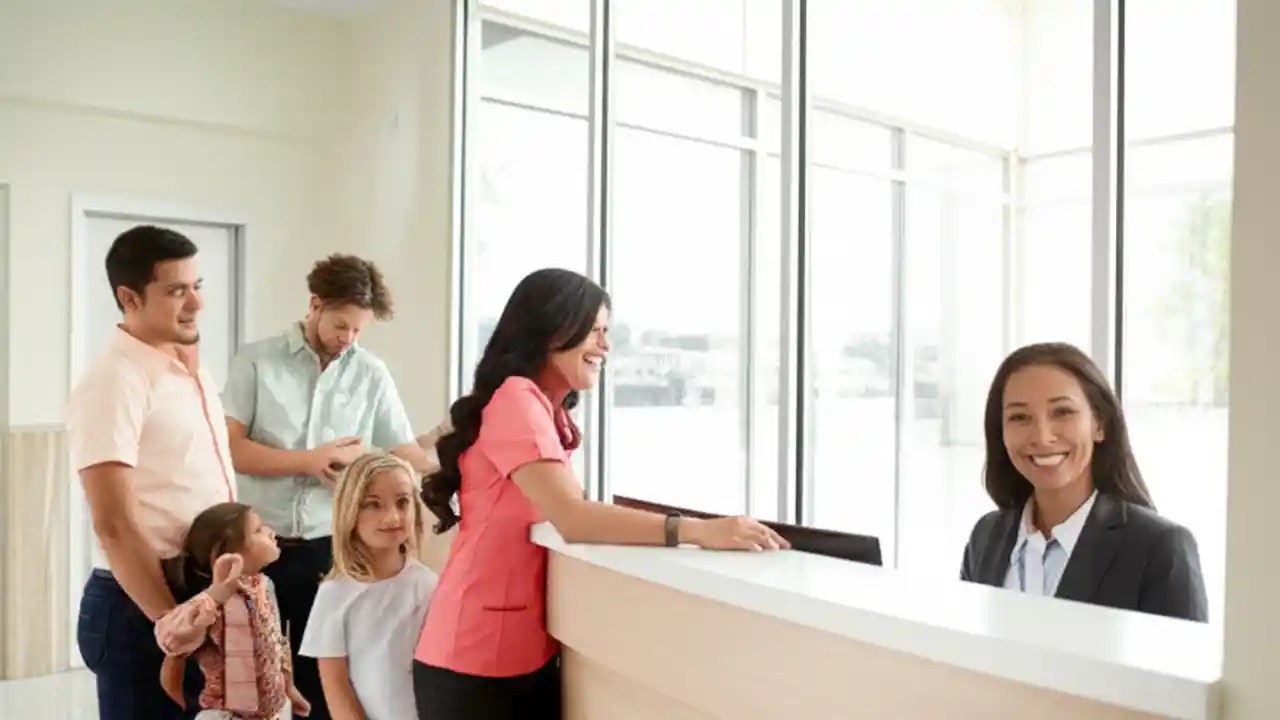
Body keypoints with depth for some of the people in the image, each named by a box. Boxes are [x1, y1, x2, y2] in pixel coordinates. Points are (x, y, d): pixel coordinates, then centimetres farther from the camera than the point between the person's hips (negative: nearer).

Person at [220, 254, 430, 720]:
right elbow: (229, 448, -9)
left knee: (322, 678, 11)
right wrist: (309, 461, -15)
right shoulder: (257, 361, -2)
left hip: (329, 548, 1)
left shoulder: (372, 375, 2)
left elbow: (408, 455, -1)